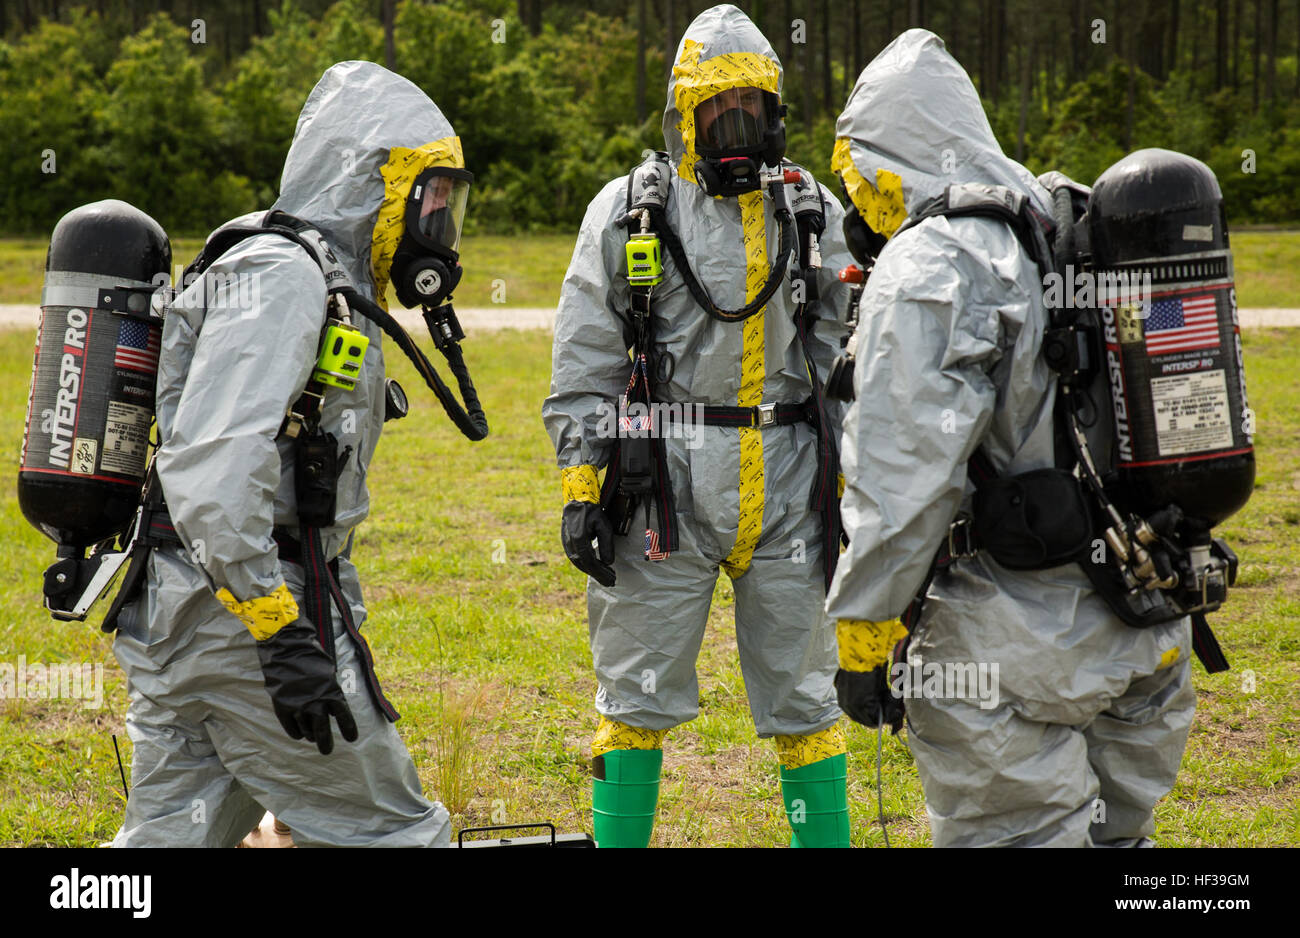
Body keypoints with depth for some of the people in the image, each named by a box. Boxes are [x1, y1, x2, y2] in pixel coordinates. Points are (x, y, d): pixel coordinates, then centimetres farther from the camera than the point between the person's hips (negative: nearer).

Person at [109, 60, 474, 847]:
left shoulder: (322, 282, 19)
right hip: (239, 620, -10)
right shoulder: (281, 279, -14)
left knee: (173, 837, 11)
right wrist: (281, 634, -28)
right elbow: (214, 463, -26)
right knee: (395, 837, -1)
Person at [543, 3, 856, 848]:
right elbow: (584, 366, 1)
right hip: (667, 482, -2)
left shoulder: (813, 214, 9)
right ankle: (619, 842, 12)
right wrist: (581, 488, -6)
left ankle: (828, 841, 17)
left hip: (789, 484, 2)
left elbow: (848, 364, 11)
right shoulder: (627, 212, 2)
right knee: (639, 691, 3)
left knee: (804, 694, 7)